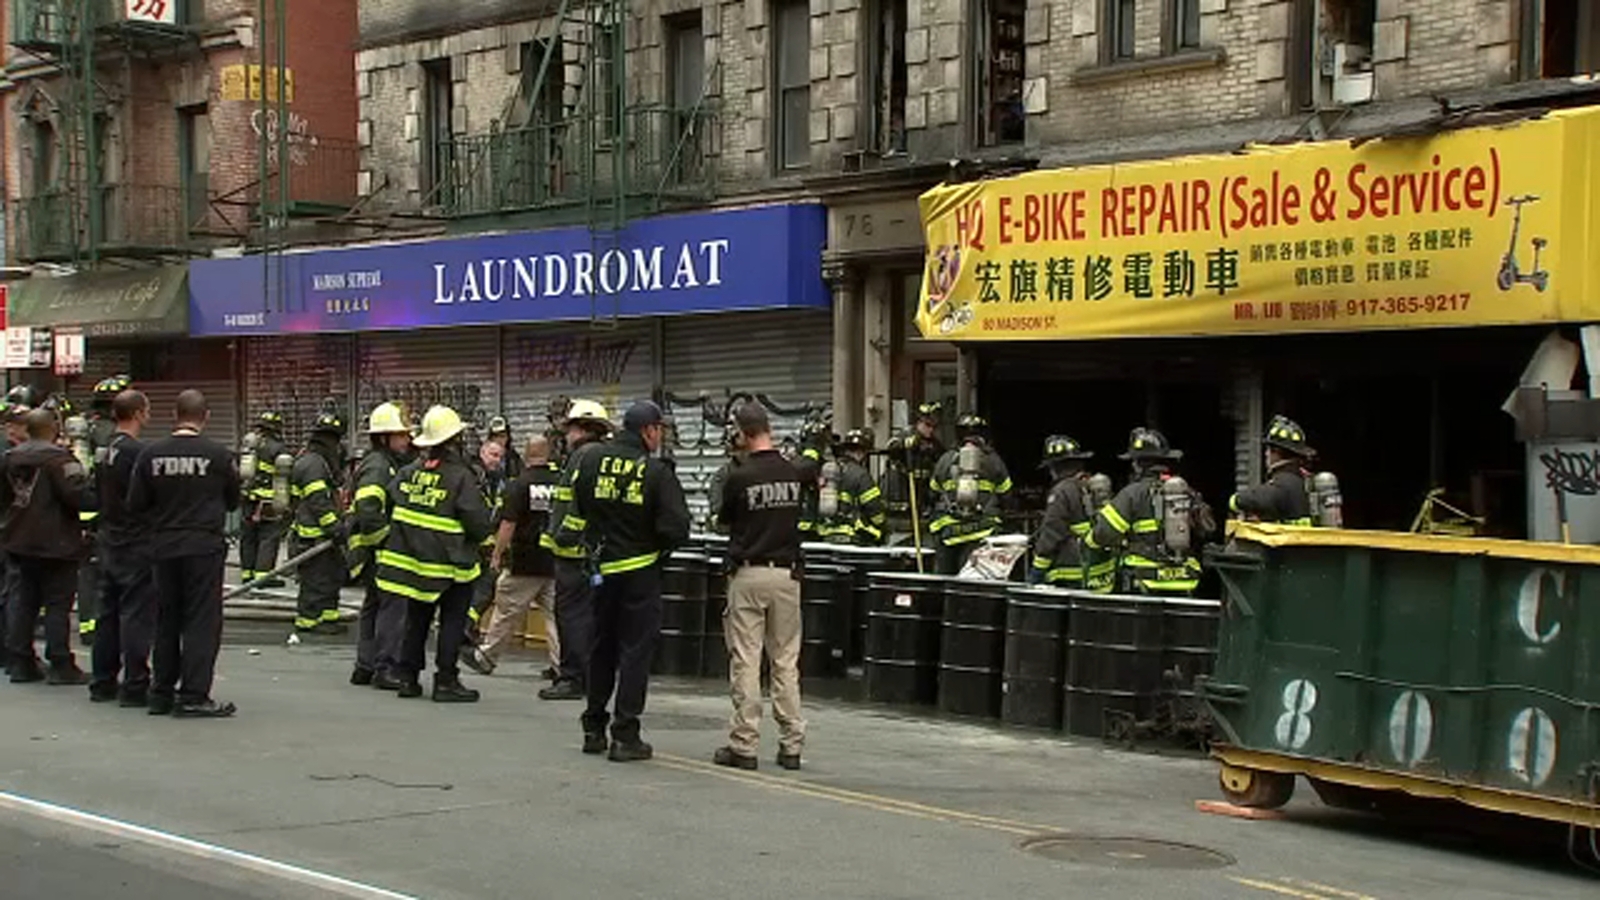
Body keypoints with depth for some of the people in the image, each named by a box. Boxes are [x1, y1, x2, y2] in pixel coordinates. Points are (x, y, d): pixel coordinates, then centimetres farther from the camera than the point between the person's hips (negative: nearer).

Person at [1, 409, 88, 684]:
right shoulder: (57, 458, -17)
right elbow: (78, 496, -23)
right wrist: (85, 478, -4)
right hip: (55, 544, -7)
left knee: (23, 601, 13)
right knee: (57, 603, -2)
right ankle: (61, 666, 0)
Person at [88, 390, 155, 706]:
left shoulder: (106, 451, 9)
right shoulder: (138, 452, -17)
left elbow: (98, 494, 16)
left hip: (109, 542, 9)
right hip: (137, 544, -8)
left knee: (108, 612, 13)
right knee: (137, 614, -4)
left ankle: (103, 682, 18)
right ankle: (135, 686, -3)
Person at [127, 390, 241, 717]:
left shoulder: (151, 454, -2)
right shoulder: (218, 455, -10)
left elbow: (135, 505, 1)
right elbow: (233, 501, 2)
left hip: (163, 547, 4)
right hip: (205, 546, -4)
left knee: (166, 620, 14)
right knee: (202, 621, 0)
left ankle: (161, 693, 18)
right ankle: (193, 696, -3)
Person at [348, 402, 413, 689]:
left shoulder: (392, 464, 18)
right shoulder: (376, 467, -16)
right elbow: (367, 510, -28)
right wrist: (387, 538, -21)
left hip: (382, 549, 11)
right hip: (376, 549, -11)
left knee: (374, 605, 15)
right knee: (395, 604, -12)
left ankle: (365, 666, 22)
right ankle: (386, 668, -12)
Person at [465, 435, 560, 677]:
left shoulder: (518, 484, -9)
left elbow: (508, 525, -12)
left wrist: (497, 555, -3)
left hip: (524, 563, -3)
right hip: (556, 563, 3)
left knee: (506, 612, 7)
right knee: (555, 613, 7)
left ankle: (485, 658, 19)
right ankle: (560, 664, 3)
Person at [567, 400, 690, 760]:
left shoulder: (590, 461, -1)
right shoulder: (657, 472, -13)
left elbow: (576, 517, 3)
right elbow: (677, 528, -16)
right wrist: (660, 544, 3)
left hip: (601, 568, 4)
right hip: (640, 571, -4)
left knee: (600, 648, 16)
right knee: (636, 649, 2)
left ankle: (594, 728, 22)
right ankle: (625, 735, 0)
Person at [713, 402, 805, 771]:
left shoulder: (740, 476, -11)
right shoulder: (793, 474, 1)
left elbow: (725, 516, 4)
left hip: (748, 573, -4)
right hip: (786, 572, 4)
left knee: (745, 661, 0)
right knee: (786, 661, 8)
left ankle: (744, 744, 0)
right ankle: (791, 744, 9)